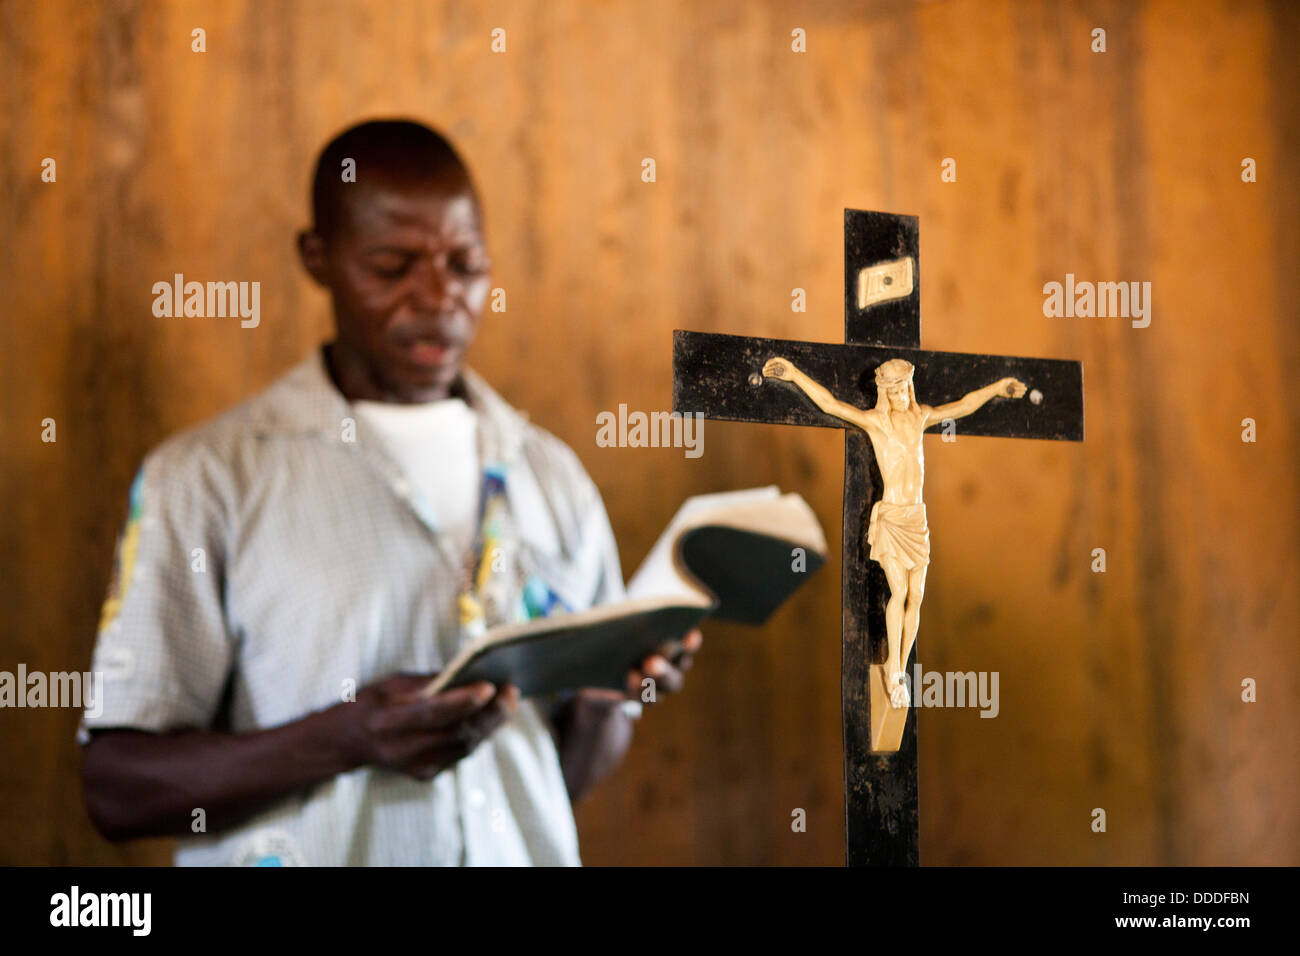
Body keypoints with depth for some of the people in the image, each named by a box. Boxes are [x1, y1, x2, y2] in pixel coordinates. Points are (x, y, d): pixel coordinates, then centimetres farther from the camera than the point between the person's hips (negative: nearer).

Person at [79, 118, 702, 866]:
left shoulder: (551, 475, 10)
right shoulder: (205, 477, -1)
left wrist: (613, 697, -4)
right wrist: (348, 740, -17)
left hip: (521, 852, 4)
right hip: (309, 849, -3)